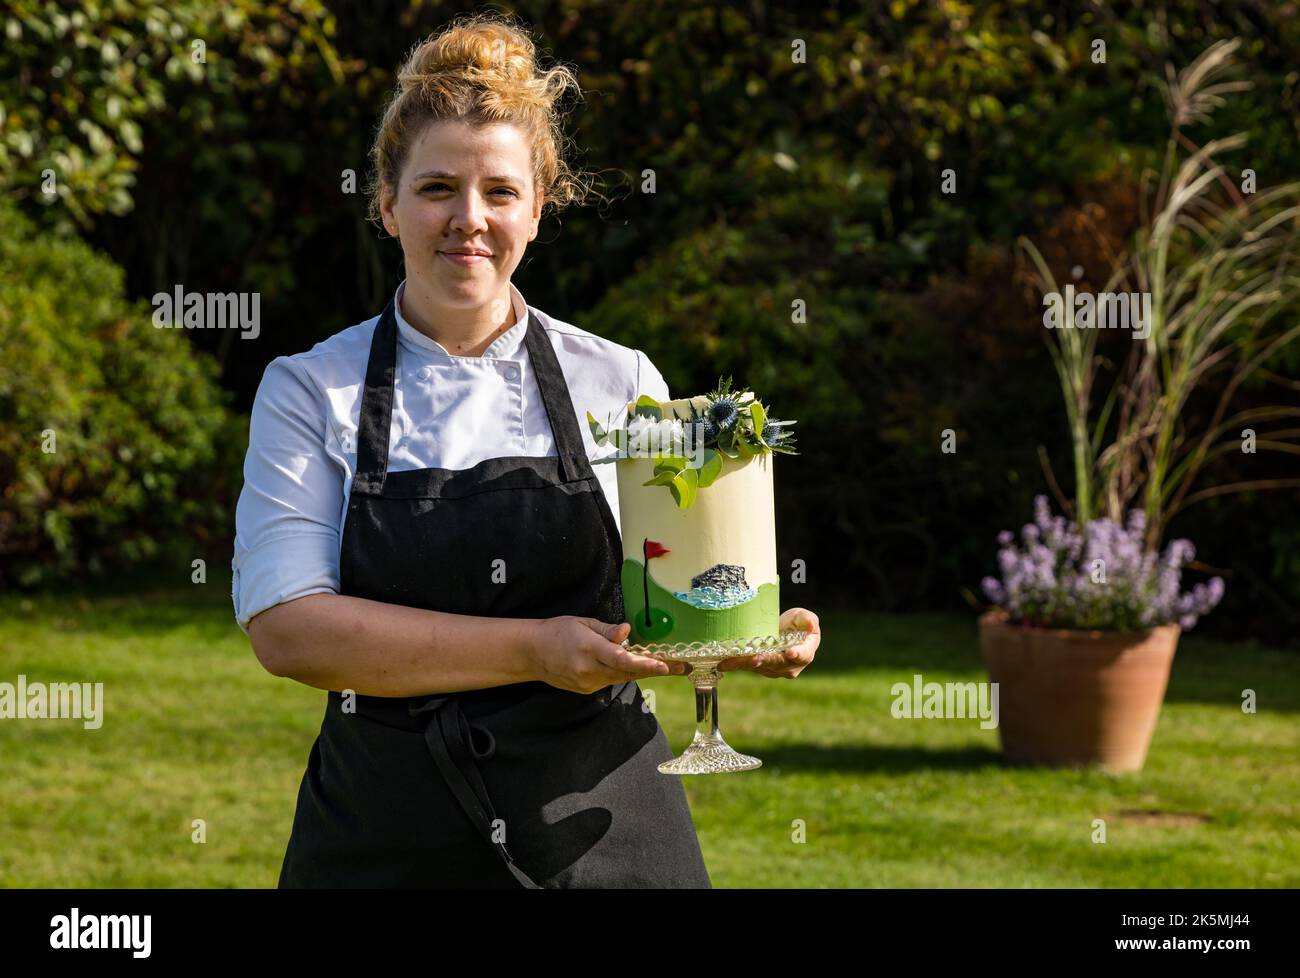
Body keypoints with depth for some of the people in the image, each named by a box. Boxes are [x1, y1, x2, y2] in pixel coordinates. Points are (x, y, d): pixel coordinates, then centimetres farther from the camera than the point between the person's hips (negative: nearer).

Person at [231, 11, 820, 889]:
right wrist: (532, 651, -21)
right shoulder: (309, 393, -1)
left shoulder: (621, 383, 3)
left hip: (605, 836, 1)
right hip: (389, 842, -1)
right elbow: (285, 625, -13)